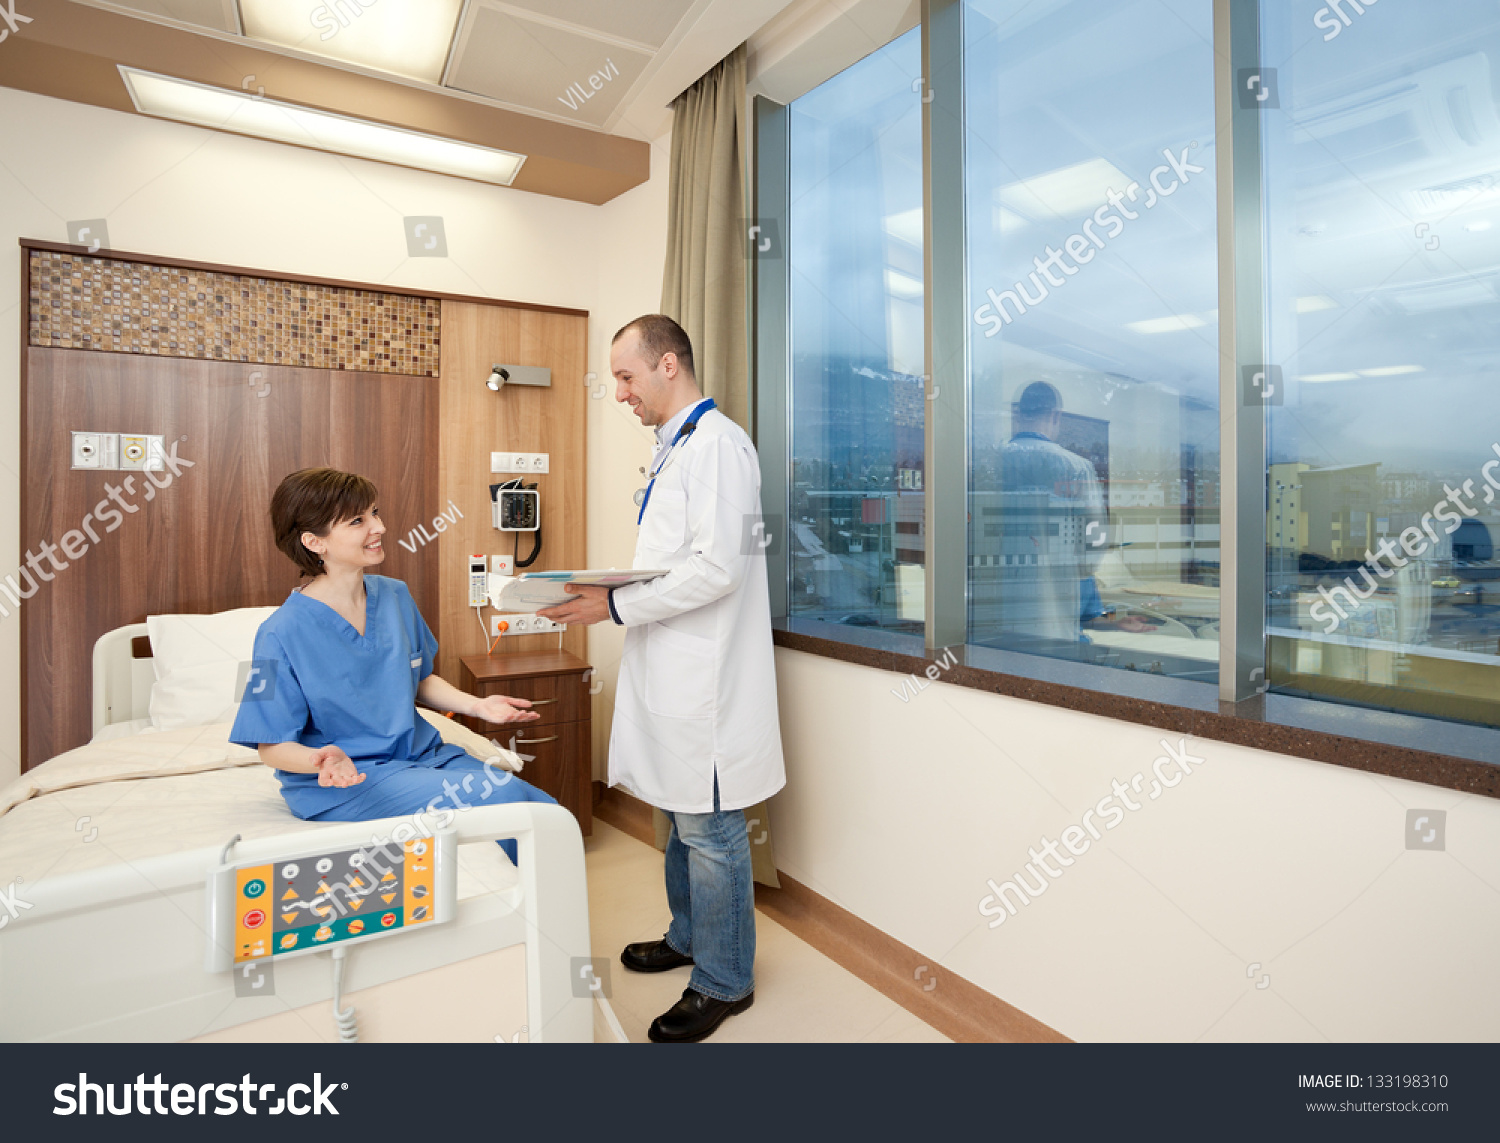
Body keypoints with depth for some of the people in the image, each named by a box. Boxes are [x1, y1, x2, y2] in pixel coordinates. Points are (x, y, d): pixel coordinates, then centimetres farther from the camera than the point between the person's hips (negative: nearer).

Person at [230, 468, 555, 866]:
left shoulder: (395, 596, 5)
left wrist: (476, 705, 0)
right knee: (501, 797, -25)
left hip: (423, 754, 6)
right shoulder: (283, 634, -12)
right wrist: (322, 758, -28)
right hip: (345, 779, -5)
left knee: (549, 815, -14)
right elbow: (273, 745, -7)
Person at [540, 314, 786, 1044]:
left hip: (704, 675, -10)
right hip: (672, 666, 10)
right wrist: (611, 590, 7)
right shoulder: (674, 446, 16)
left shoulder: (715, 444, -15)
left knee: (708, 828, 4)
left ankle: (723, 981, 24)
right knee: (681, 814, 22)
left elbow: (717, 568, -24)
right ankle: (688, 936, 42)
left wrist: (617, 606, -18)